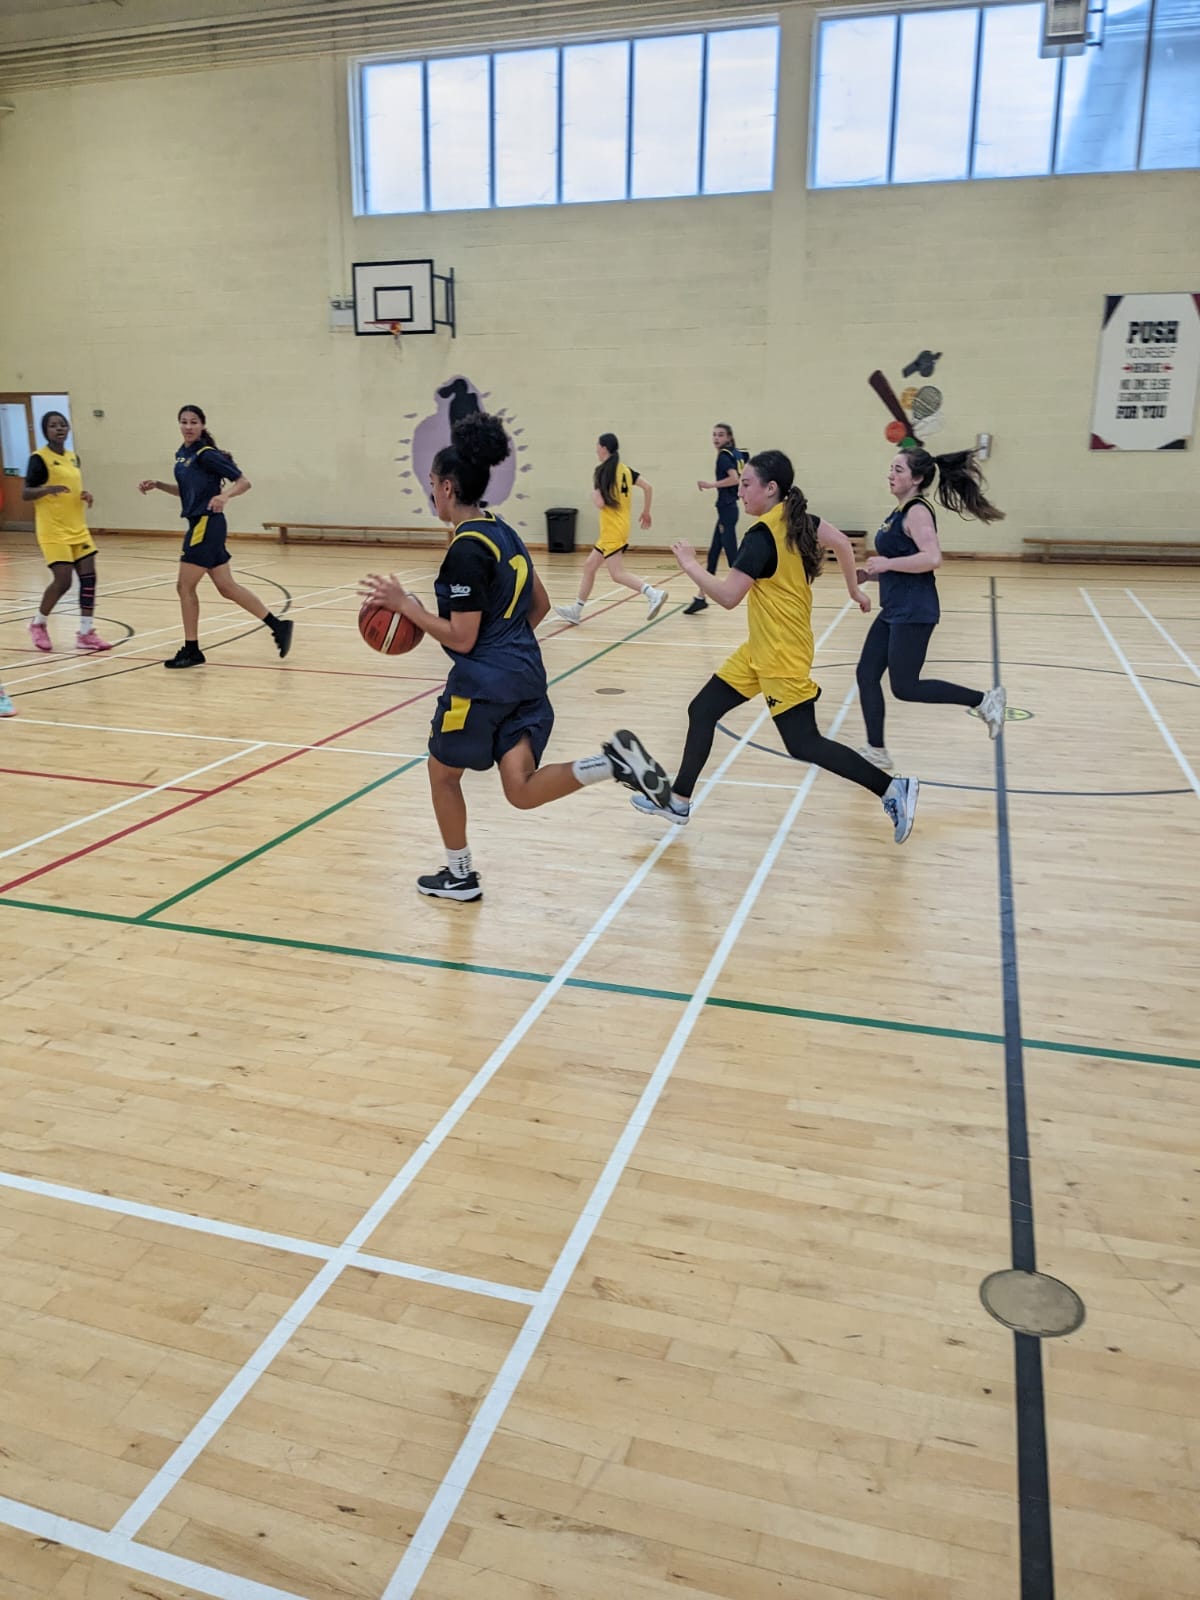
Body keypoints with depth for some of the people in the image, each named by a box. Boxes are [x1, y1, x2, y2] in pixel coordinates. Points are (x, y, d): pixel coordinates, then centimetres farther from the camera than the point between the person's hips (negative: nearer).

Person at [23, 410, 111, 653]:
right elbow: (25, 494, -11)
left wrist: (85, 495, 2)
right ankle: (38, 624, 15)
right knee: (63, 581, -10)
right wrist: (48, 489, -30)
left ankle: (86, 634, 6)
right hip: (53, 531, -7)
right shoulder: (39, 458, -9)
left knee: (88, 578, 0)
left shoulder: (74, 457, 12)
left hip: (78, 529, 7)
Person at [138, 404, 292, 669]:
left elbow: (243, 481, -13)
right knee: (227, 587, 9)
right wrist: (157, 485, 13)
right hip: (199, 525, 9)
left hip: (206, 525, -9)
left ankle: (191, 651, 7)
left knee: (186, 586, -3)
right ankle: (278, 625, 13)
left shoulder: (207, 454, -12)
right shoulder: (182, 454, 13)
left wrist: (225, 495, -31)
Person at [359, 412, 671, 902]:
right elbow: (540, 604, 18)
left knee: (443, 773, 16)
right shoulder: (503, 532, 11)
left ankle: (460, 876, 28)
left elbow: (461, 639, -18)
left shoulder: (466, 549, -16)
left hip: (483, 682, -8)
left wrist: (404, 604, -11)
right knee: (522, 791, 6)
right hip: (525, 673, 8)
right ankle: (614, 760, -12)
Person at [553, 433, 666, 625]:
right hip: (615, 530, 9)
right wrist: (646, 512, 15)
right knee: (589, 566, 15)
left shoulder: (603, 471, -12)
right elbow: (647, 488, 6)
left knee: (617, 574, -11)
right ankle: (576, 611, 21)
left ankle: (653, 594, -24)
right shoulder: (625, 469, 10)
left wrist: (593, 490, 1)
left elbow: (600, 503, -19)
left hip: (613, 530, -9)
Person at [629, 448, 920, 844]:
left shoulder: (762, 535, -22)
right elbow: (842, 543, 15)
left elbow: (728, 596, -25)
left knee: (804, 746, -5)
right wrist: (855, 591, 27)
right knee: (702, 711, 10)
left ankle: (893, 789, 2)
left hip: (783, 656, -10)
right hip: (760, 650, 10)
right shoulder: (797, 518, 4)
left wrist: (690, 564, -13)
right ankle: (679, 801, 18)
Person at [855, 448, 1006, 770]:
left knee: (904, 687, -6)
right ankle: (876, 752, 12)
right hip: (894, 612, 10)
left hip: (914, 613, -10)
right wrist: (872, 572, 15)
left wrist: (888, 563, -22)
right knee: (867, 674, 6)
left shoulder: (917, 511, -14)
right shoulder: (900, 512, 14)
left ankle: (984, 699, 6)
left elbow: (932, 558, -28)